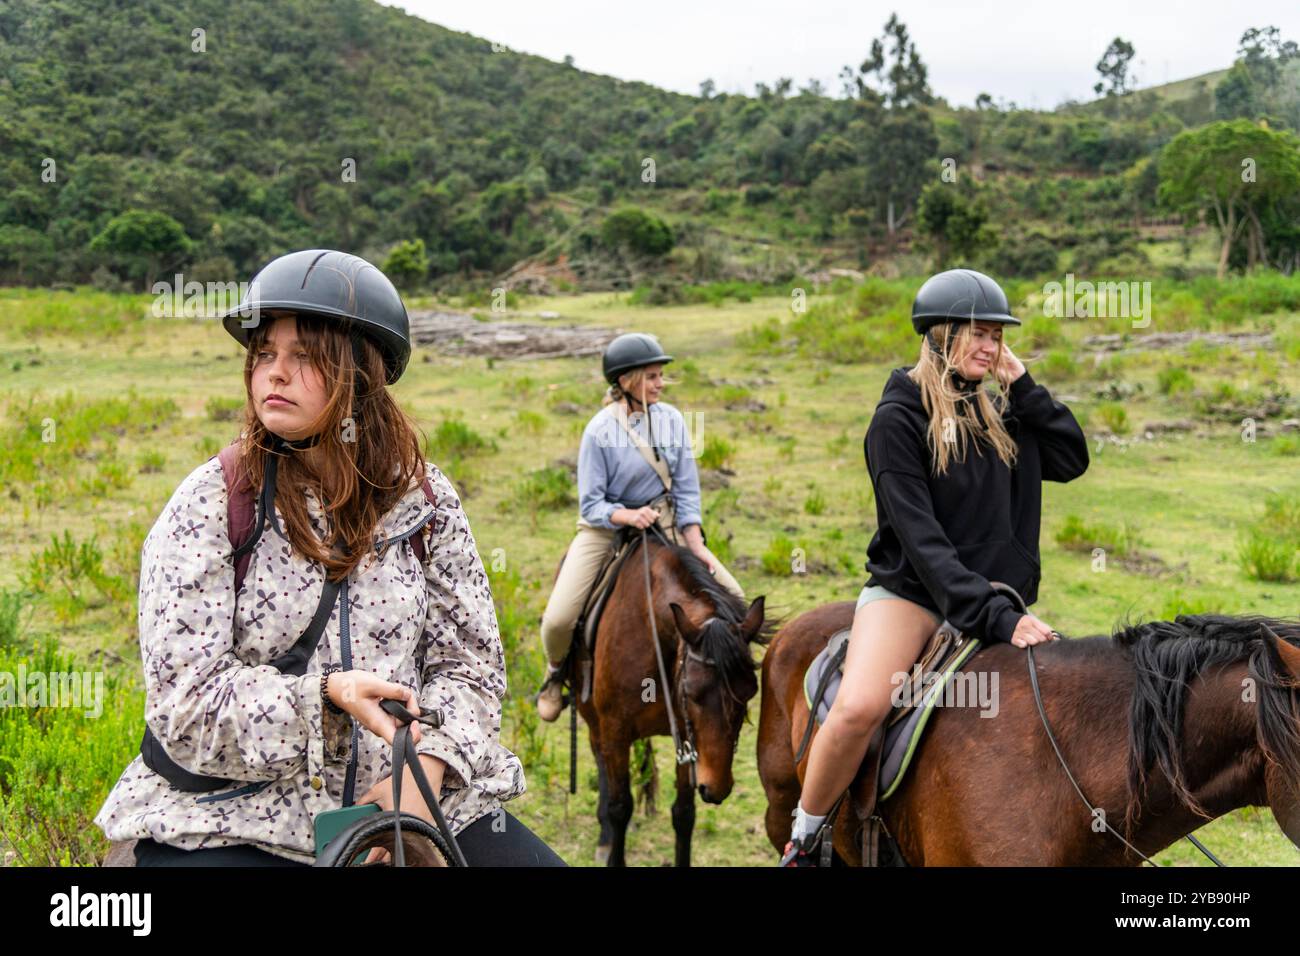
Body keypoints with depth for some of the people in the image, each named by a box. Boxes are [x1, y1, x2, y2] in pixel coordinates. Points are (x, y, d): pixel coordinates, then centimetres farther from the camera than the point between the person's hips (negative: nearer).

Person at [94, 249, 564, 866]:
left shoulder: (424, 500, 3)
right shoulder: (210, 504, -6)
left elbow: (468, 658, 4)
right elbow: (186, 700, -10)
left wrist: (429, 760, -15)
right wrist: (325, 695, -25)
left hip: (409, 803, 3)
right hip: (237, 817, -2)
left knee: (536, 860, -11)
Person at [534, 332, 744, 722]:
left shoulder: (671, 419, -5)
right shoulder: (600, 430, -15)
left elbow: (686, 491, -3)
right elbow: (592, 504, -13)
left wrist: (697, 546, -13)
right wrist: (628, 515, -32)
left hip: (664, 525, 4)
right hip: (605, 528, -3)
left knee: (732, 598, -7)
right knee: (558, 619, -18)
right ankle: (556, 673, 17)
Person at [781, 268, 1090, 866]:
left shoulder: (1000, 414, 12)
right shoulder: (898, 417, -8)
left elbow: (1072, 461, 5)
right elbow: (920, 538, -17)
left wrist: (1023, 388, 0)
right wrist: (993, 618, -24)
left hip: (992, 598, 6)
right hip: (910, 592, -6)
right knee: (859, 708, -30)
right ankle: (804, 839, -6)